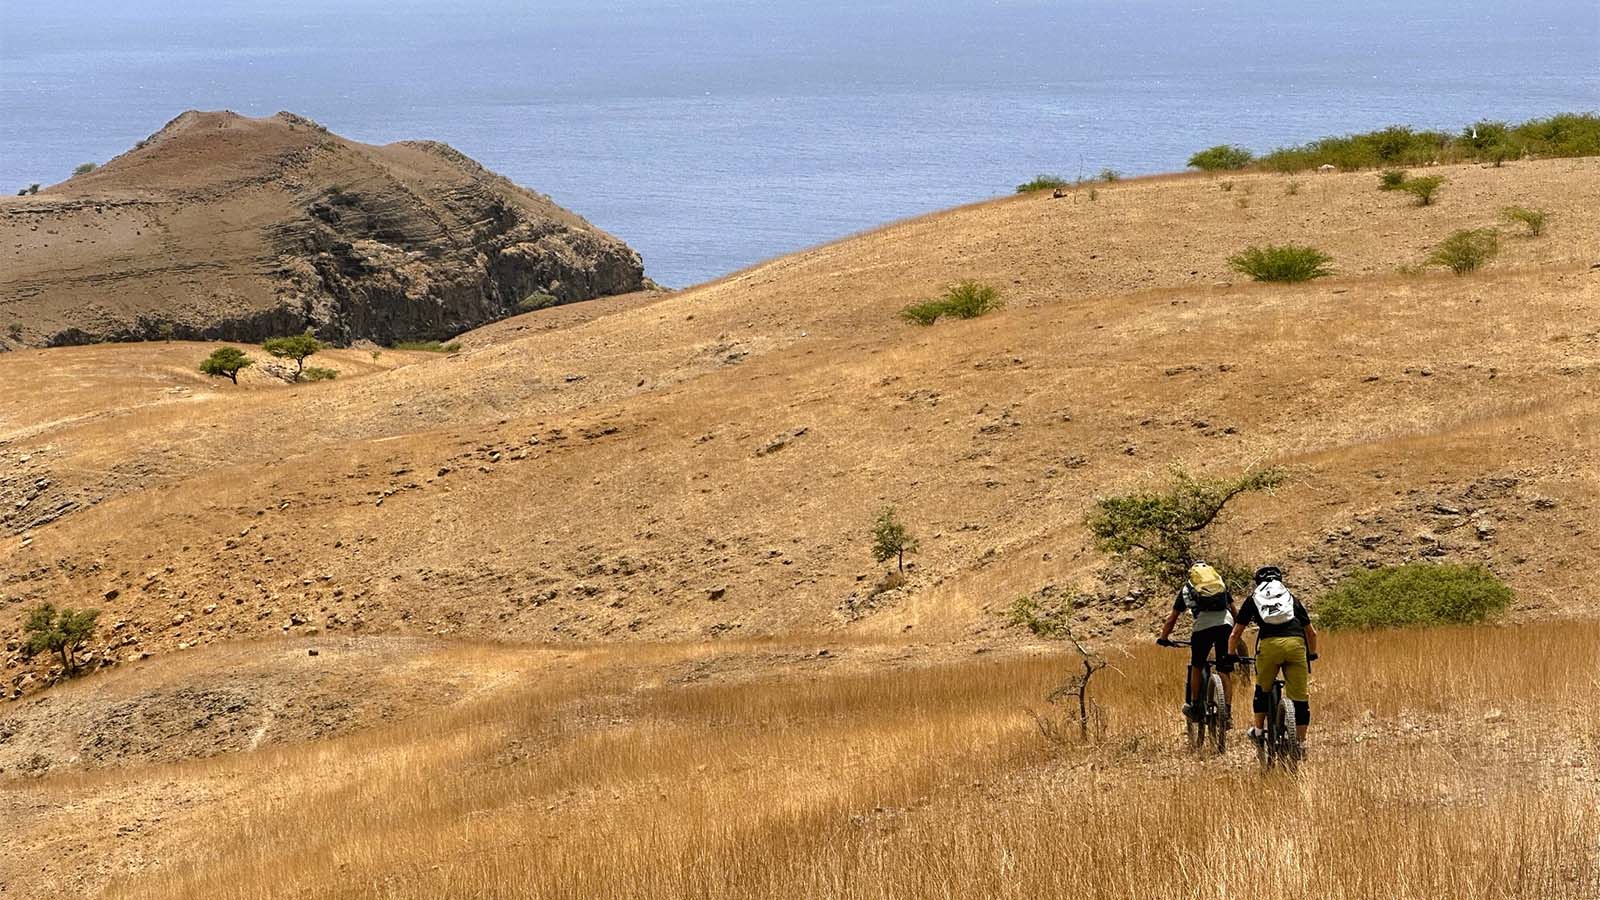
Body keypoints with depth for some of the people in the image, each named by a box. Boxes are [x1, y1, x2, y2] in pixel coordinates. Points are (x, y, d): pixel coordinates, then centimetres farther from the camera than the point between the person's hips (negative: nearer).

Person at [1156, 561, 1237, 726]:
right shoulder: (1221, 582, 30)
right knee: (1226, 672, 7)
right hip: (1225, 622, 1)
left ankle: (1194, 706, 22)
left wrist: (1163, 638, 41)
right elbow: (1234, 610, 32)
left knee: (1196, 666, 20)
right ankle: (1227, 712, -2)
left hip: (1203, 624, -1)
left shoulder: (1186, 588, 27)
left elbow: (1171, 619, 28)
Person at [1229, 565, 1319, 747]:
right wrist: (1312, 654, 50)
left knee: (1263, 689, 23)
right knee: (1300, 697, 7)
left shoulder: (1253, 599, 25)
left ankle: (1258, 730, 31)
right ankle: (1301, 742, 8)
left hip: (1269, 644, -1)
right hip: (1296, 643, 1)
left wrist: (1231, 655, 39)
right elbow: (1311, 632, 34)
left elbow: (1235, 634, 24)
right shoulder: (1292, 599, 30)